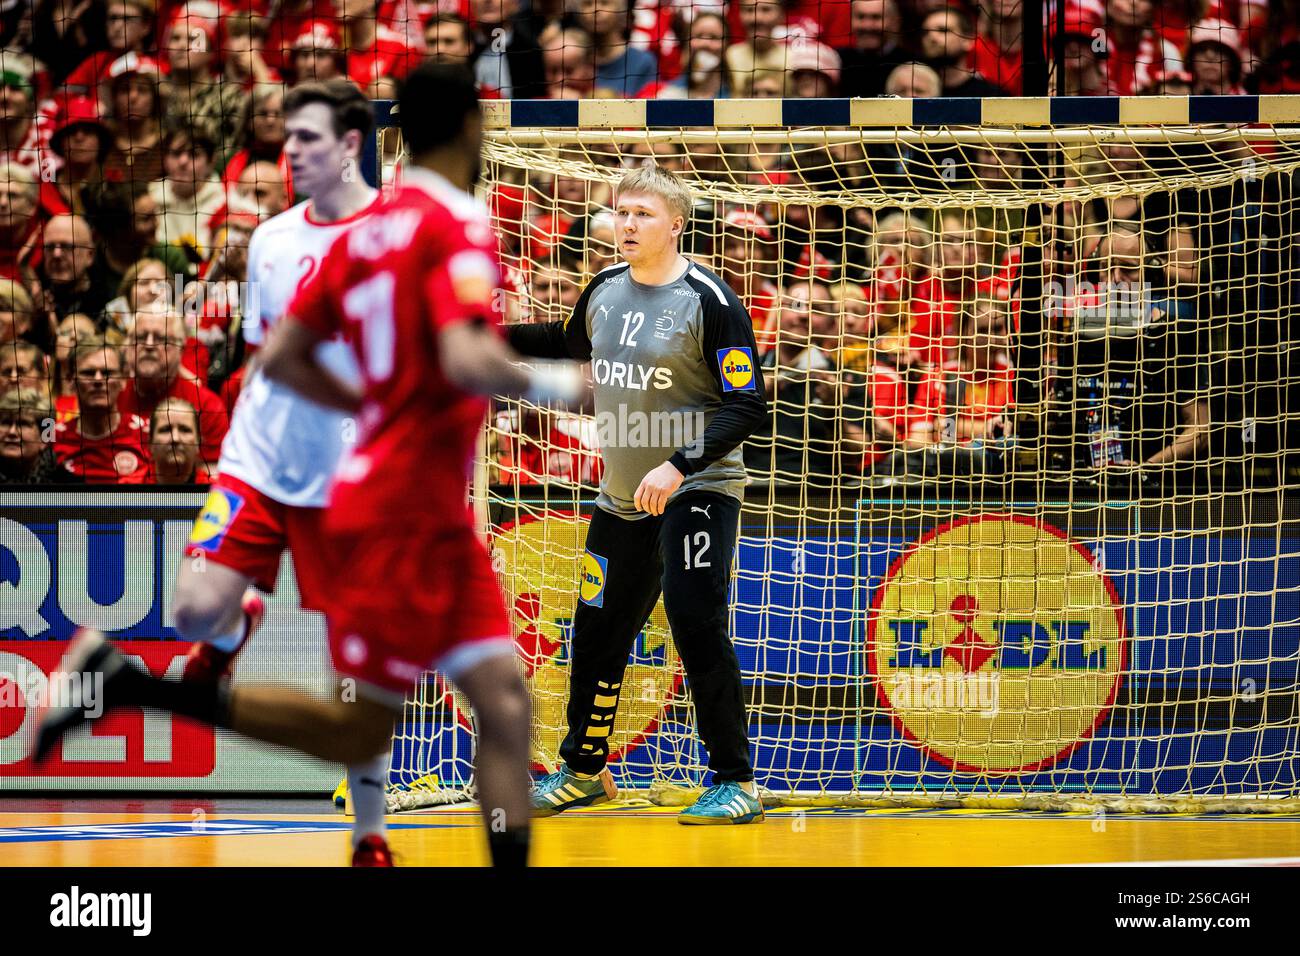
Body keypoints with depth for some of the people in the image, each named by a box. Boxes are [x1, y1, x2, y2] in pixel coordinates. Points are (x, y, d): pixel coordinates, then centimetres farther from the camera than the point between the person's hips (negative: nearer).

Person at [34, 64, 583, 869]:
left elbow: (283, 357, 13)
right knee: (356, 731, -6)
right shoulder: (458, 225, -13)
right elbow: (466, 361, -27)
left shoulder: (366, 231, 11)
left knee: (505, 706, 3)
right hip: (406, 510, -9)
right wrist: (554, 384, -12)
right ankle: (123, 681, -5)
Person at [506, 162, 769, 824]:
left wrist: (679, 466, -26)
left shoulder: (709, 301, -15)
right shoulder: (605, 290, 5)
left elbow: (747, 405, -17)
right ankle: (584, 770, 30)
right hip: (622, 497, 7)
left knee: (696, 626, -17)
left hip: (696, 490, -7)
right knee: (596, 632, 12)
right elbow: (571, 344, 28)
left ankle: (735, 784, -10)